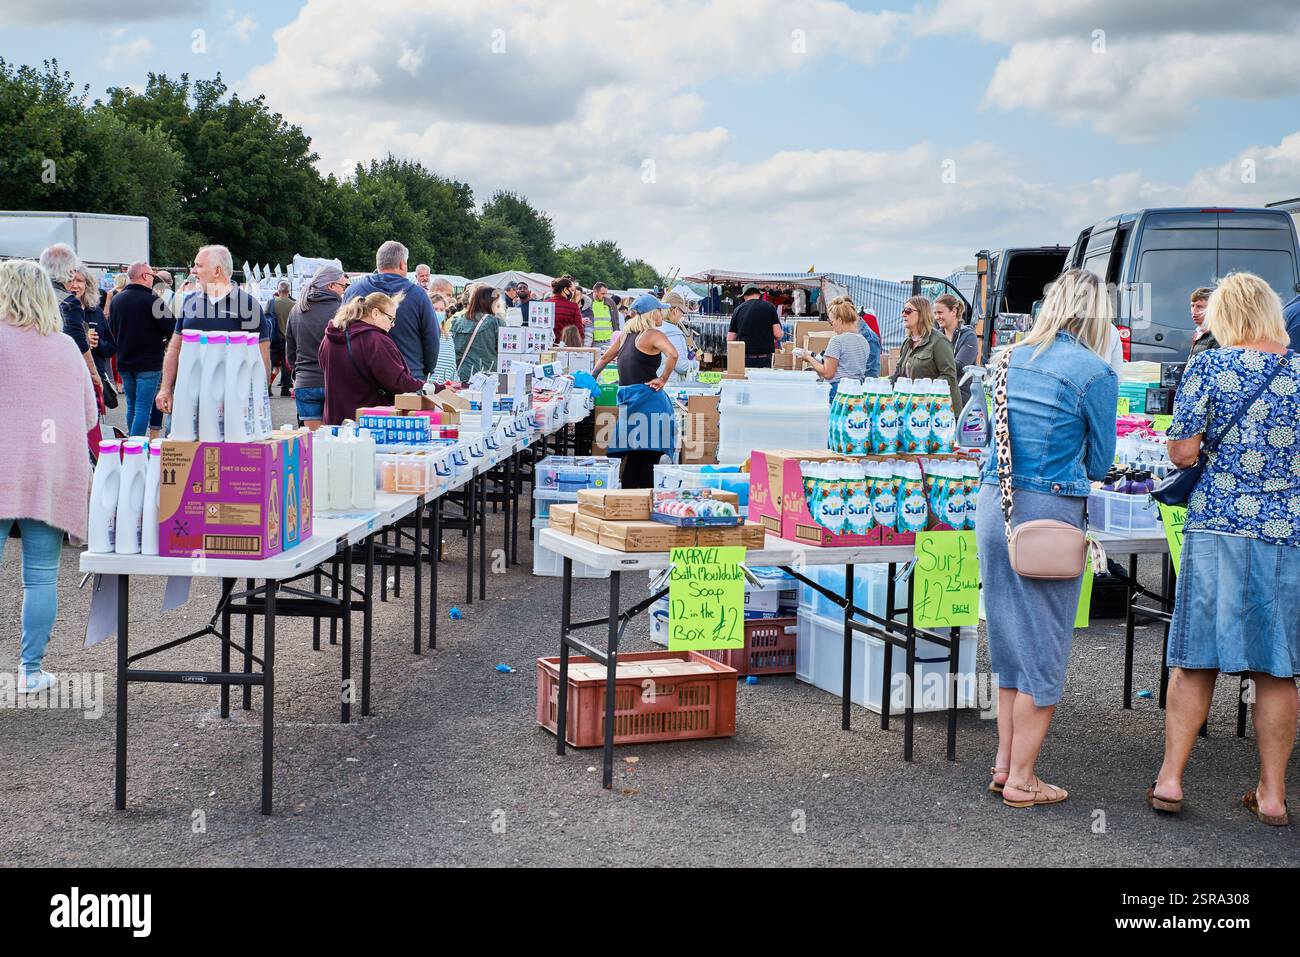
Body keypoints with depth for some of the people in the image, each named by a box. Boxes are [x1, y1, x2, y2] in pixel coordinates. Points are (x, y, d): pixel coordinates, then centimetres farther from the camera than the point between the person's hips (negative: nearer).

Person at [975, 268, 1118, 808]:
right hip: (1050, 510, -6)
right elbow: (1099, 464, 0)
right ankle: (1021, 779, 10)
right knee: (1044, 646, 4)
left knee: (1010, 638, 17)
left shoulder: (1011, 358, 9)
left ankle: (1004, 764, 24)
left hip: (994, 502, 6)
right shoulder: (1095, 372, -8)